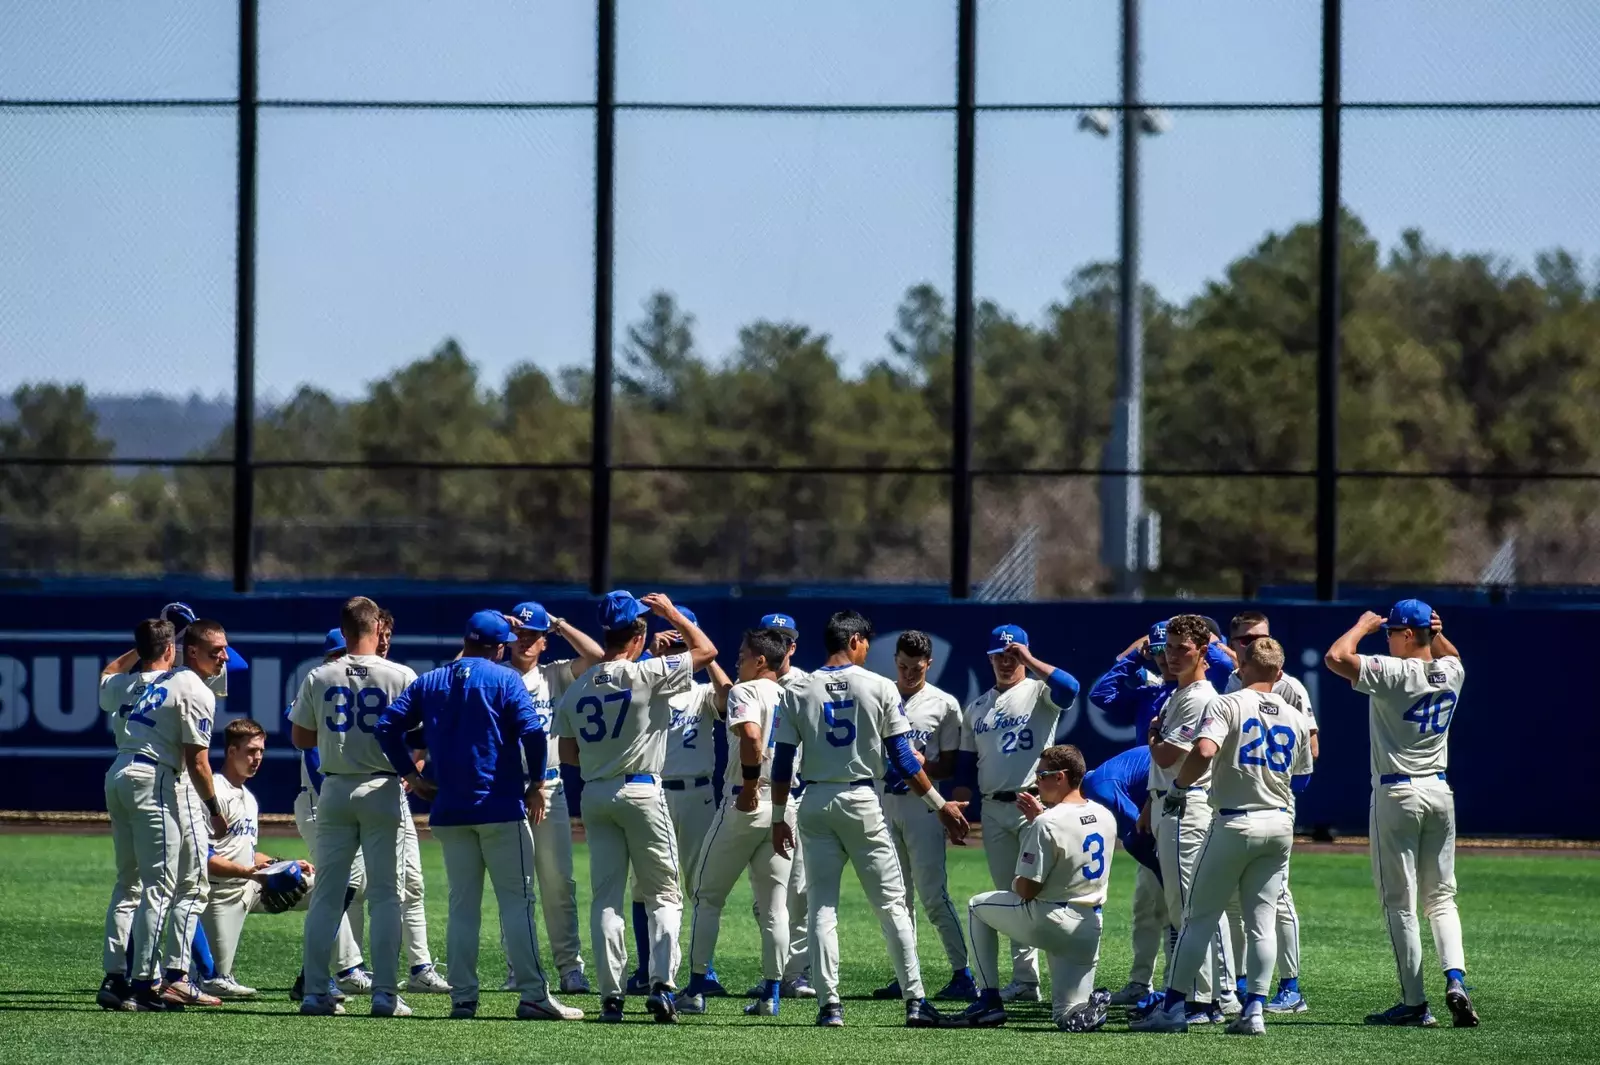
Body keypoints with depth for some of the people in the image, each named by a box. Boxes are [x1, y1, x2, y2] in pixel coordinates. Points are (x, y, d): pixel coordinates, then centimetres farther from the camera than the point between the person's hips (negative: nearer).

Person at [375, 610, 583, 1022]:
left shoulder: (428, 683, 10)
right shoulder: (505, 680, -3)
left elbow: (387, 725, 2)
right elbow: (532, 731, -15)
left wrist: (410, 775, 8)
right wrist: (536, 782, -3)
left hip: (449, 812, 4)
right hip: (501, 807, -4)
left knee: (462, 906, 8)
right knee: (516, 901, -3)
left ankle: (463, 999, 3)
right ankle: (533, 995, -9)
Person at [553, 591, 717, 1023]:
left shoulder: (576, 689, 5)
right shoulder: (645, 675, -12)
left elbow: (568, 754, 10)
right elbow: (706, 650, -5)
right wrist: (672, 614, 6)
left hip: (594, 794, 4)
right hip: (641, 792, -4)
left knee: (606, 897, 6)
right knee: (664, 895, 4)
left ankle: (611, 995, 0)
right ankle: (661, 985, -10)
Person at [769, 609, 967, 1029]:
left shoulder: (798, 692, 2)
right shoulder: (879, 688, -4)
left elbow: (782, 762, 2)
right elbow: (902, 757, -5)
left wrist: (779, 818, 10)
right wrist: (940, 805, 3)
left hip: (815, 804, 2)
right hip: (863, 801, -2)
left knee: (822, 904, 5)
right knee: (891, 902, 3)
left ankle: (830, 1004, -3)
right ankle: (914, 1001, 0)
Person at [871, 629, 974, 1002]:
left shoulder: (944, 705, 2)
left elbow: (950, 767, 3)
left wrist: (923, 764, -16)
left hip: (922, 804, -4)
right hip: (882, 801, 4)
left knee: (933, 894, -10)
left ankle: (963, 975, -10)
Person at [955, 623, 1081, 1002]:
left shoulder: (1039, 692, 1)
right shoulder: (976, 708, 18)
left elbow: (1069, 688, -23)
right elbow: (966, 767, 19)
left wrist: (1030, 661, -18)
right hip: (994, 810, 6)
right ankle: (1024, 980, 10)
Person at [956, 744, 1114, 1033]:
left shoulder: (1047, 823, -18)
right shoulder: (1106, 817, 5)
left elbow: (1026, 889, -15)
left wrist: (1015, 884, 7)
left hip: (1047, 922, -7)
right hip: (1089, 931, 7)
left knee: (978, 906, 22)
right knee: (1068, 1019, 16)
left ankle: (989, 1000, 15)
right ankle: (1085, 1003, -20)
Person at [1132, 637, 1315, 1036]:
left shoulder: (1227, 705, -8)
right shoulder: (1296, 718, 7)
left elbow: (1204, 751, -25)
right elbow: (1300, 775, 14)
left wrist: (1179, 785, -9)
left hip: (1234, 824, -4)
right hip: (1280, 824, 4)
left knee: (1199, 917, 2)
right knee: (1261, 922, 7)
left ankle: (1173, 1007, 1)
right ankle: (1254, 1010, 0)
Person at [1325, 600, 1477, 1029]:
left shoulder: (1394, 672, -16)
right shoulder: (1451, 672, 5)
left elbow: (1336, 657, -23)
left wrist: (1364, 625, -6)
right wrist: (1437, 634, 12)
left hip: (1397, 794, -6)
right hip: (1440, 792, 6)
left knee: (1400, 902, 0)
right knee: (1441, 897, 12)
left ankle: (1415, 1004, -1)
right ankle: (1455, 980, -8)